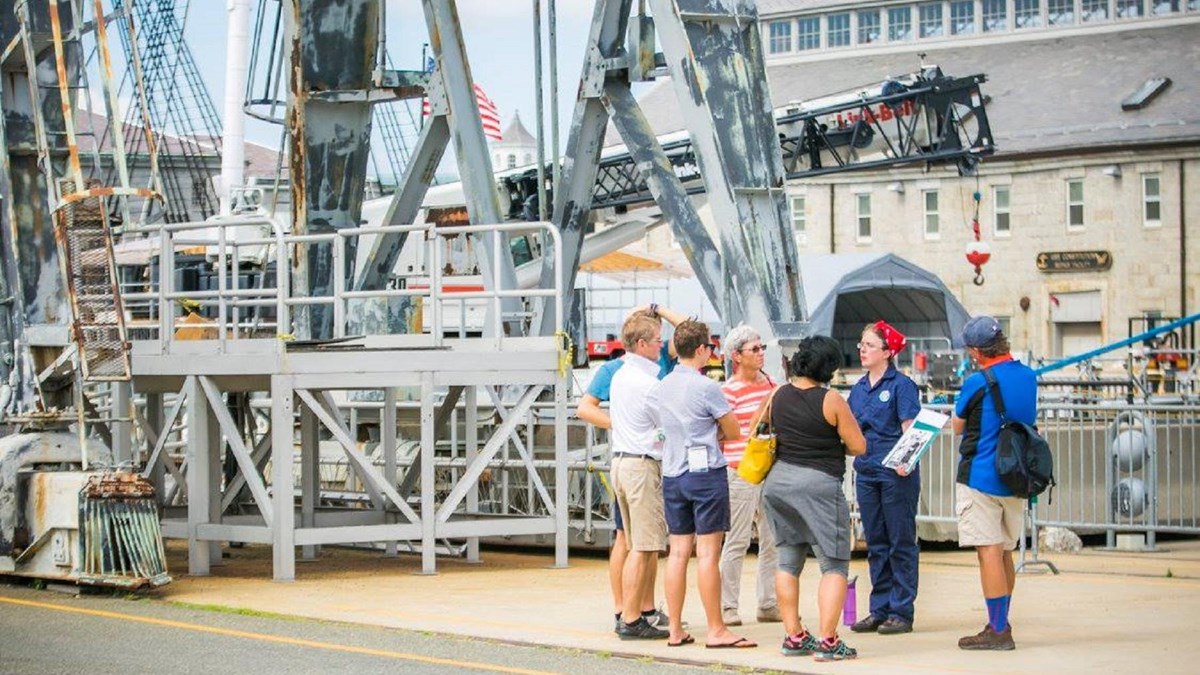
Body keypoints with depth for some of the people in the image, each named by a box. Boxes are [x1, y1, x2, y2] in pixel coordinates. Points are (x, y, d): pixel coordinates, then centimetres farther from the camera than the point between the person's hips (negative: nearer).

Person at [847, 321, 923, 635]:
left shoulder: (901, 385, -6)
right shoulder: (859, 388, 14)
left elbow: (910, 430, -12)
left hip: (895, 473, -7)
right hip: (865, 472, 7)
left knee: (901, 543, 0)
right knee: (875, 544, 11)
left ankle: (901, 612, 3)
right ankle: (879, 610, 17)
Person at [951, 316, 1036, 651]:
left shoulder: (977, 383, -14)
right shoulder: (1028, 377, 6)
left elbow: (957, 426, 0)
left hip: (980, 479, -7)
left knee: (989, 553, -6)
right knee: (1005, 554, 15)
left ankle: (998, 629, -8)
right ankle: (1001, 624, 24)